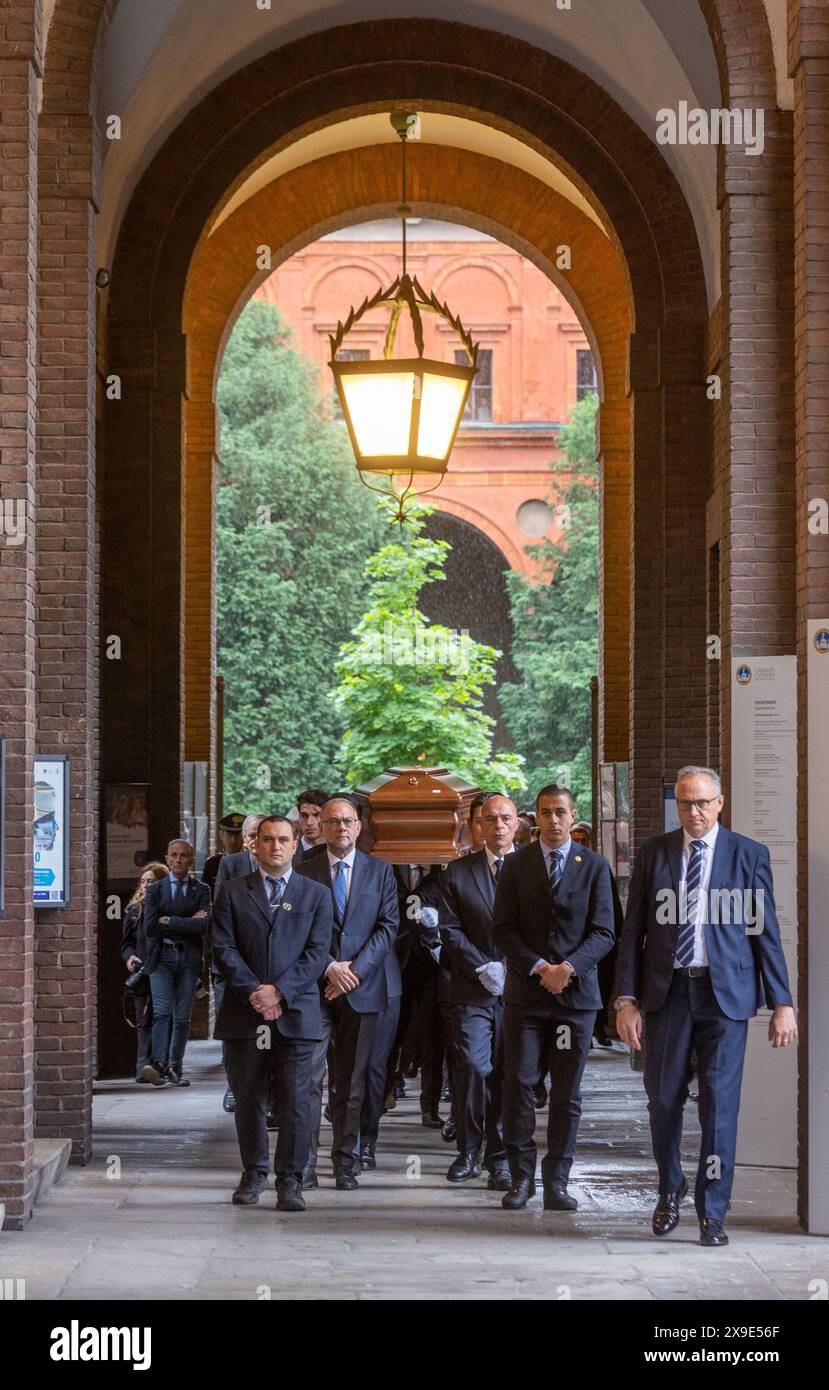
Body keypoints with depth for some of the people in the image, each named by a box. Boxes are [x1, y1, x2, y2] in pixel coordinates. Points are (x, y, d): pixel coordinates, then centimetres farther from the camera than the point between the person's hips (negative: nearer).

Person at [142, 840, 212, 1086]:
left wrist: (168, 921, -8)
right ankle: (159, 1063, -27)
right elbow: (150, 927, -3)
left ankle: (175, 1069, 9)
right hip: (162, 957, -1)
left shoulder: (201, 890, 7)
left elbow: (203, 925, -8)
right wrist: (187, 923, -5)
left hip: (189, 958, 1)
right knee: (162, 1011, -16)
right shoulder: (155, 889, 9)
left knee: (182, 1016, 3)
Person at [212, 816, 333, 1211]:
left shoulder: (316, 895, 10)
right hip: (244, 1013, 1)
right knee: (248, 1100, 7)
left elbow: (317, 951, 1)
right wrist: (254, 992, -10)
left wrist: (279, 991, -11)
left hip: (295, 1012, -1)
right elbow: (224, 948, 2)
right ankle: (254, 1172, 21)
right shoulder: (232, 892, 10)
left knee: (296, 1100, -6)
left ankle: (289, 1179, 0)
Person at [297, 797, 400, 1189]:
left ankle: (346, 1162, 12)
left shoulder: (379, 872, 8)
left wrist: (355, 969, -10)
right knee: (308, 1076, -7)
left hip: (362, 986, 1)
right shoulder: (305, 871, 5)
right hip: (314, 986, -1)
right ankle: (304, 1161, -2)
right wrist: (329, 967, -11)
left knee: (353, 1080, 6)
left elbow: (388, 926, 1)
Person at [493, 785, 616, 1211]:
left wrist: (568, 967, -14)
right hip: (525, 992, 0)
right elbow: (501, 929, 2)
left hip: (576, 991, 0)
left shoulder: (594, 866, 6)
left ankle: (556, 1181, 9)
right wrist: (539, 967, -11)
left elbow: (603, 932, 2)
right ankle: (521, 1177, 6)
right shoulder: (516, 864, 7)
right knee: (518, 1084, -5)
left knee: (567, 1093, 3)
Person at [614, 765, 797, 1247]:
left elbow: (766, 933, 2)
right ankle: (671, 1190, 31)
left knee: (720, 1104, -2)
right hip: (667, 990, 2)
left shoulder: (749, 855, 3)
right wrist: (627, 999, -2)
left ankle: (712, 1213, 8)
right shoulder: (654, 854, 7)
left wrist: (782, 1003, -2)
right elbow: (633, 932, 6)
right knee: (664, 1099, 7)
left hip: (725, 991, -2)